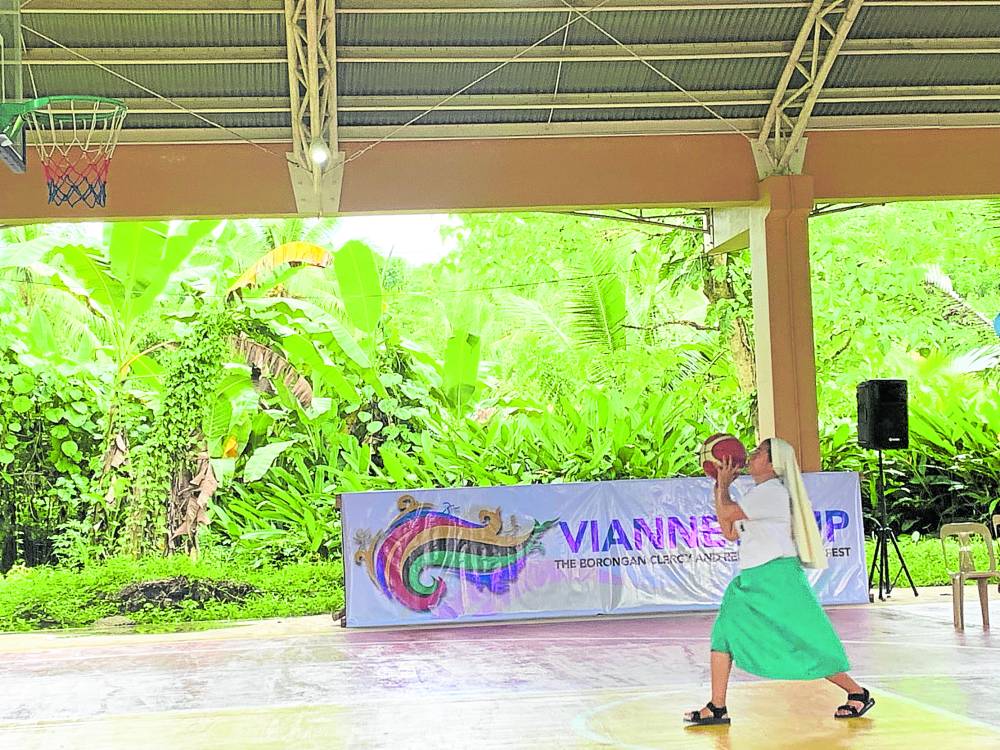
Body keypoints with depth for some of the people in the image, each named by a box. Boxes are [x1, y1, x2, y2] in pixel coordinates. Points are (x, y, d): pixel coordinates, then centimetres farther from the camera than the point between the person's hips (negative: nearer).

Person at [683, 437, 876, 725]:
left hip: (777, 577, -9)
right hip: (752, 580, 10)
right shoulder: (758, 495, 18)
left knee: (806, 644, -3)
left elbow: (725, 512, -17)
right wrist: (720, 487, 17)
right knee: (725, 630, -1)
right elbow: (730, 532, 19)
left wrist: (724, 485, 0)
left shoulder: (771, 491, -13)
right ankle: (717, 708, 0)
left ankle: (857, 693, 13)